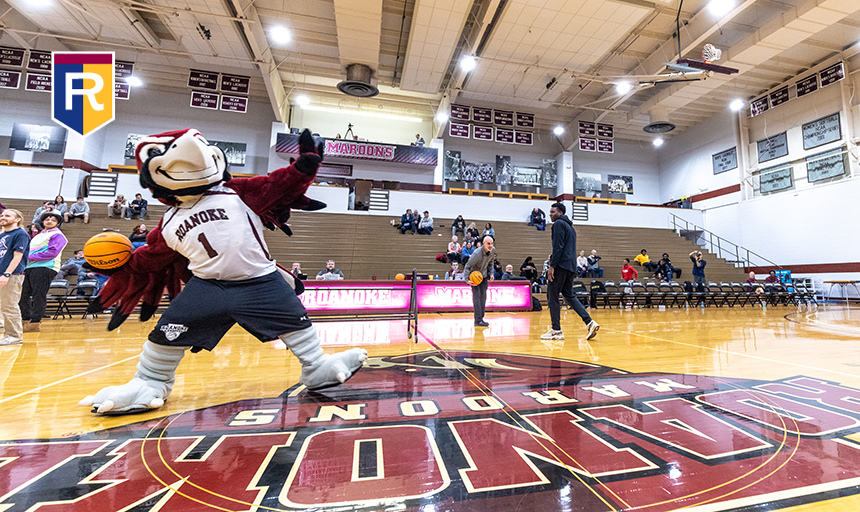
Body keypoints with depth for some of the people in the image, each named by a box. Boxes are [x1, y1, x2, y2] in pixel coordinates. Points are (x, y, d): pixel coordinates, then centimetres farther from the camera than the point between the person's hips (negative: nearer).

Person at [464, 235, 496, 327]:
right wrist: (467, 279, -28)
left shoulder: (492, 251, -8)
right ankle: (478, 320, -8)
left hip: (484, 276, 7)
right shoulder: (477, 254, -29)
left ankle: (481, 318, 15)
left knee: (483, 297, 7)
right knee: (477, 297, -11)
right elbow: (467, 266, -21)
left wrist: (491, 274, 4)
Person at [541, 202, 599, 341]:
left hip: (561, 265, -9)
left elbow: (558, 247, -16)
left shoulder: (559, 223, -5)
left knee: (552, 296, -3)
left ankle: (556, 330, 0)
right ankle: (590, 323, 6)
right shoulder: (570, 226, 23)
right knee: (569, 295, 15)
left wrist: (552, 266, -18)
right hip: (571, 267, 9)